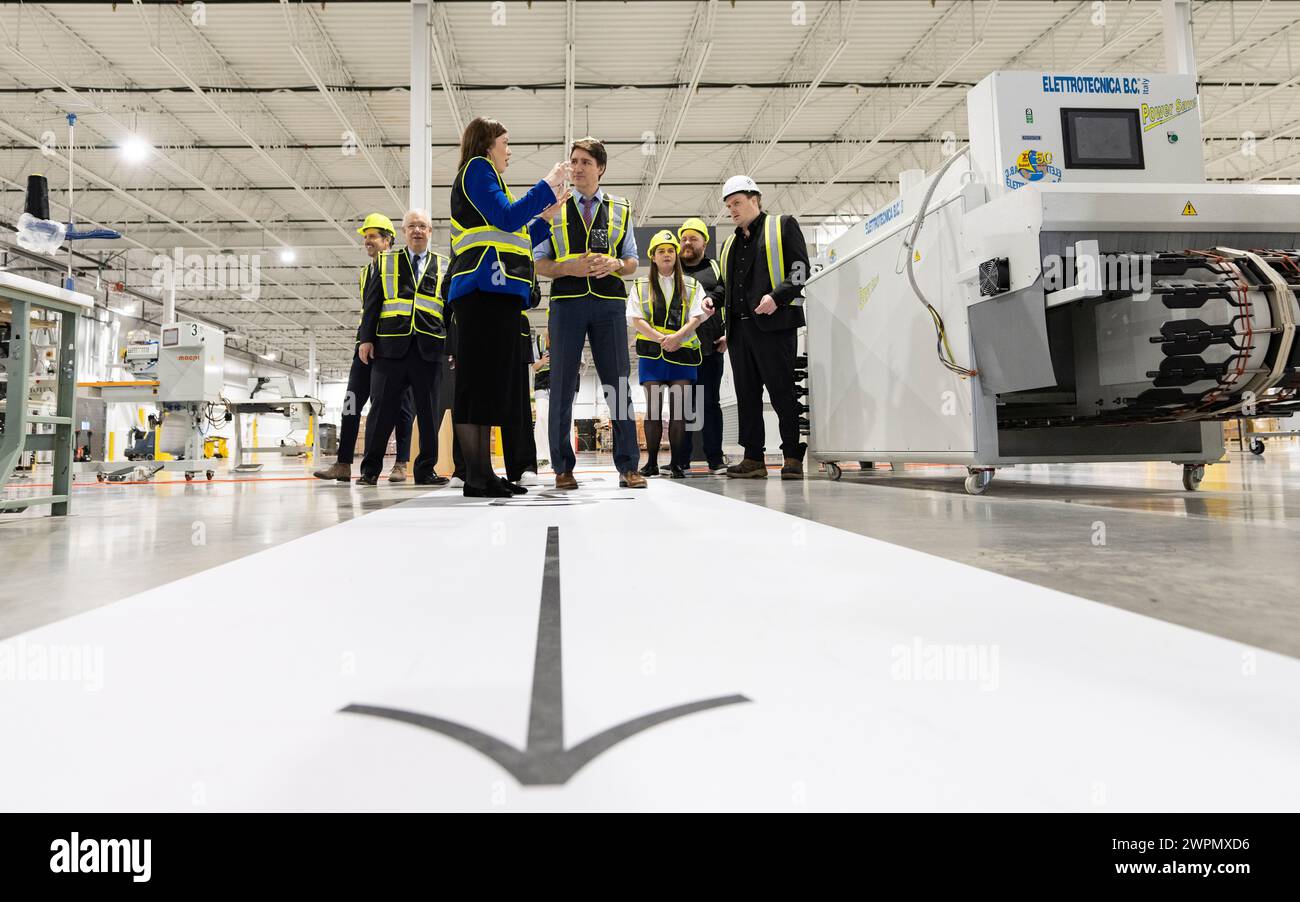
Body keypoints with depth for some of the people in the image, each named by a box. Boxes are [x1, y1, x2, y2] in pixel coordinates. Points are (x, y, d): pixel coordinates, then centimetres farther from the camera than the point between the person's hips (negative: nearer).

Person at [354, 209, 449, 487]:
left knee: (428, 412, 2)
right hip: (391, 346, 0)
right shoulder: (385, 262, 16)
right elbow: (372, 304, 11)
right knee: (382, 409, 0)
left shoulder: (444, 266, 16)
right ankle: (370, 470, 8)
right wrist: (366, 339, 1)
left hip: (429, 348, 1)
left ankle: (425, 470, 10)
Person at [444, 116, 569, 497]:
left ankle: (486, 474, 7)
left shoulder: (486, 178, 31)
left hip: (498, 294, 10)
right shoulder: (476, 169, 4)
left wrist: (548, 213, 27)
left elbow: (516, 239, 29)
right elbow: (507, 218, -10)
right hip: (484, 289, -10)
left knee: (493, 384, 5)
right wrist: (548, 186, 0)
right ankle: (475, 477, -12)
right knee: (477, 380, -12)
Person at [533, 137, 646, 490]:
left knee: (619, 383, -2)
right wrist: (569, 267, -10)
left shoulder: (620, 210, 16)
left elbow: (632, 262, 15)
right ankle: (563, 467, 9)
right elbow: (538, 263, 9)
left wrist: (614, 264, -7)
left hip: (609, 302, 0)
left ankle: (628, 466, 4)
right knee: (562, 385, 1)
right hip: (567, 301, 0)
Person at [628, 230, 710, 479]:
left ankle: (676, 463, 1)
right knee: (653, 408, -2)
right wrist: (661, 338, -14)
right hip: (652, 353, 0)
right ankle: (652, 462, 6)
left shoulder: (691, 286, 12)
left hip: (682, 353, 0)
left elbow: (696, 318, 0)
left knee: (678, 409, -3)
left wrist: (677, 336, -18)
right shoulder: (642, 287, 11)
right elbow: (636, 320, -1)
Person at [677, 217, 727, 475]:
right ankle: (681, 460, 7)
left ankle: (715, 459, 5)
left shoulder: (716, 269, 16)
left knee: (711, 402, 1)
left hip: (711, 347, -1)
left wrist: (728, 333, -3)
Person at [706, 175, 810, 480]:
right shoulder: (730, 243, 25)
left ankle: (793, 457, -1)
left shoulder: (783, 226, 8)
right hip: (739, 326, 7)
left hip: (773, 323, -6)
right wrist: (713, 299, 9)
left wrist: (777, 296, -17)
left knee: (782, 392, -7)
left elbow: (800, 269, -2)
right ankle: (753, 459, 9)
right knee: (747, 395, 5)